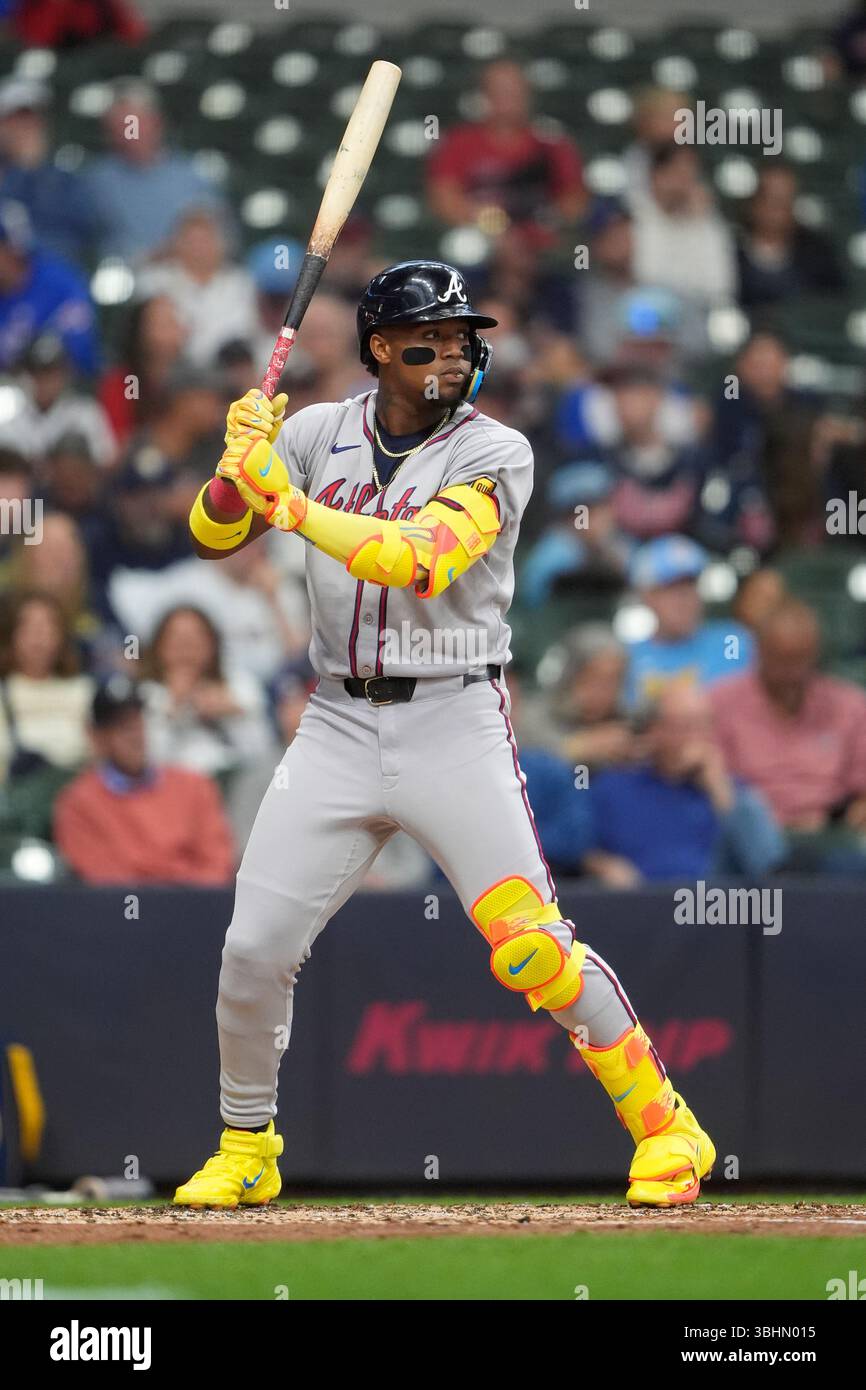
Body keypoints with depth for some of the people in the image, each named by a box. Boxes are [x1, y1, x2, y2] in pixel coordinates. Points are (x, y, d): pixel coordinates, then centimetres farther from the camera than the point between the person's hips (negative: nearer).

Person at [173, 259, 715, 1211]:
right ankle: (245, 1151, 18)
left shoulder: (495, 453, -6)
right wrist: (241, 465, -16)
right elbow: (215, 537, 5)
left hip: (454, 723, -4)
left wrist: (290, 503, -25)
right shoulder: (319, 433, 8)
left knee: (531, 946, -13)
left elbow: (420, 561, -21)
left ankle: (664, 1126, 0)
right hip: (339, 727, 4)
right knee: (253, 951, -1)